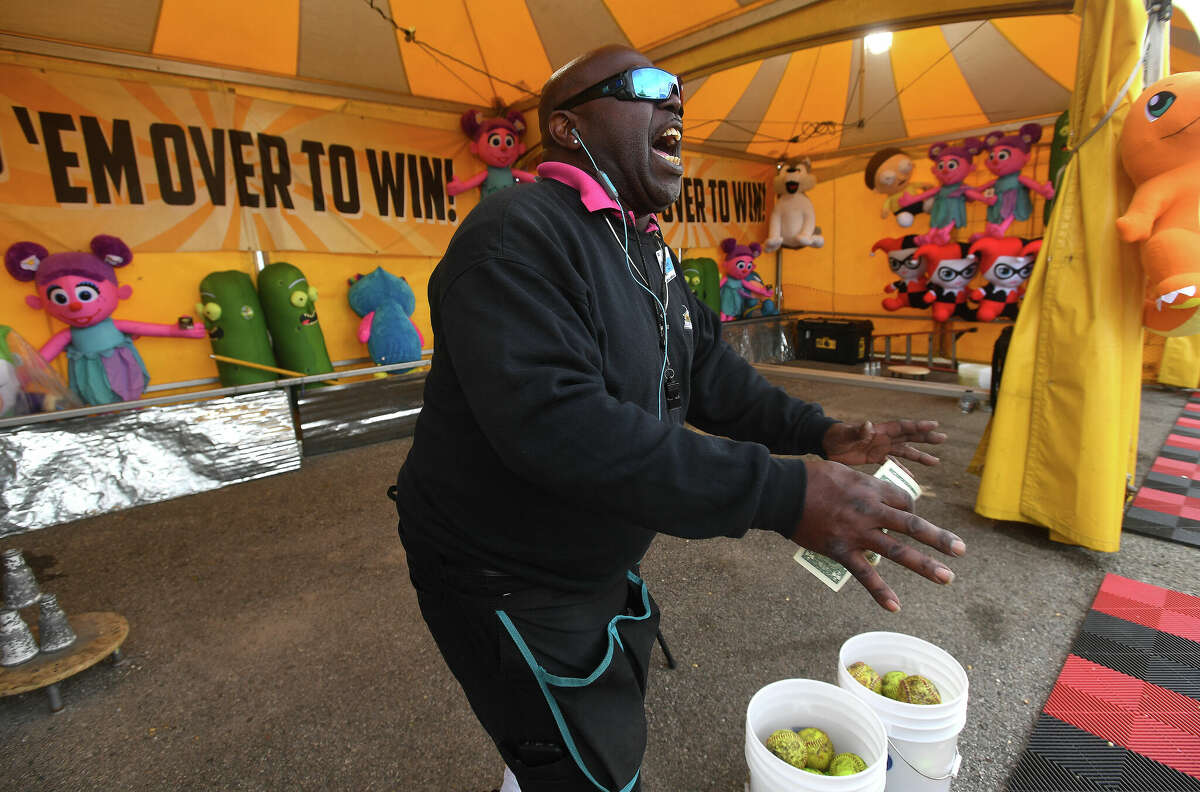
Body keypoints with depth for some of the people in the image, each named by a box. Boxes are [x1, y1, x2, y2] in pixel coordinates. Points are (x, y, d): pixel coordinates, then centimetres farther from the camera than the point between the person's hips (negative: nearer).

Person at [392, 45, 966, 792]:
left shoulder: (646, 250, 7)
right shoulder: (516, 235, -25)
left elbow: (705, 366, 8)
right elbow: (552, 422, -38)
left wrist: (816, 432, -6)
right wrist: (782, 493, -39)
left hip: (597, 560, 9)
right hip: (506, 581, -9)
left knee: (617, 723, 29)